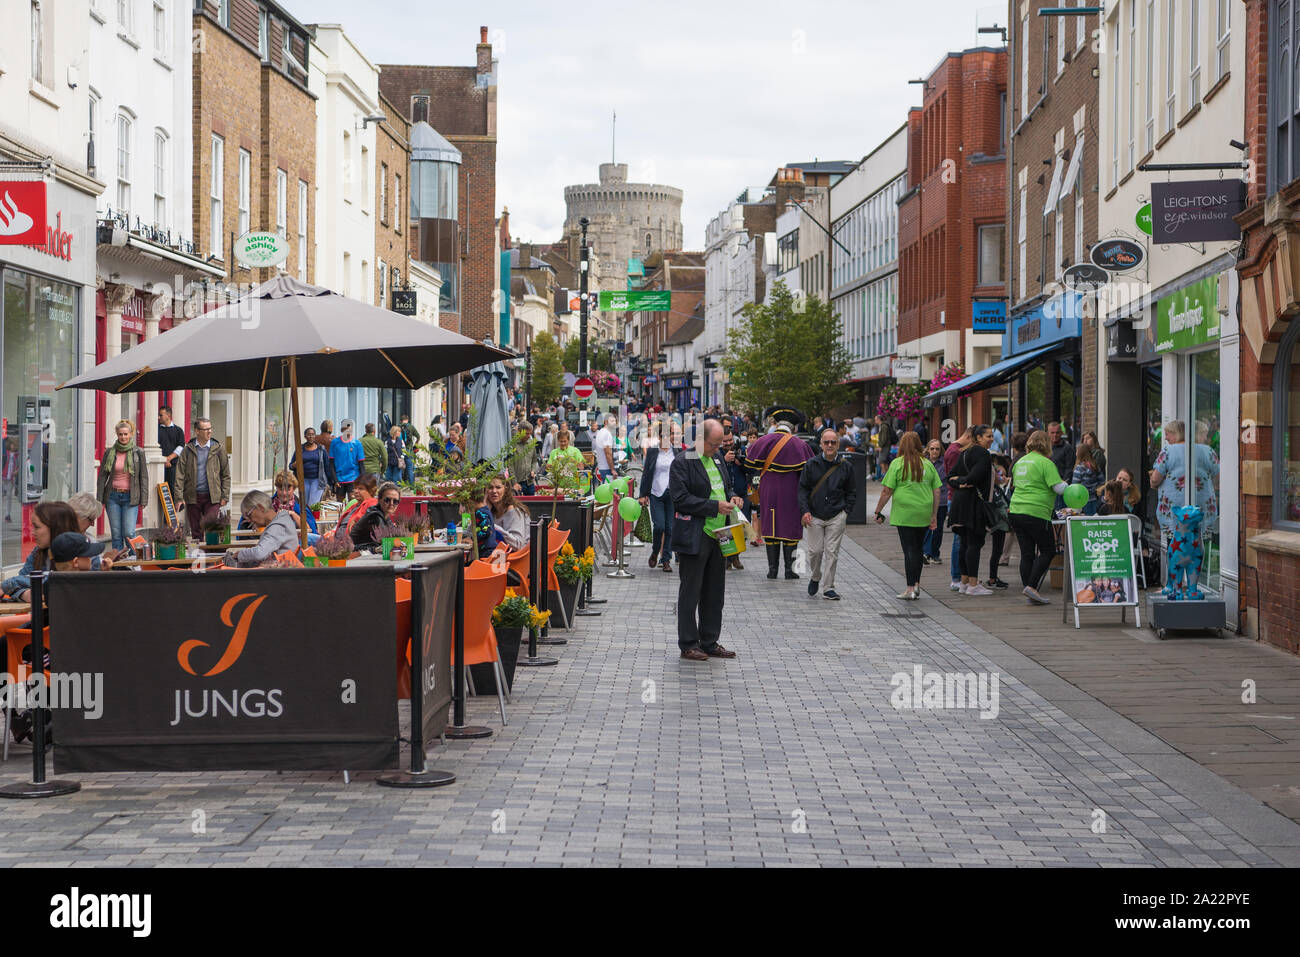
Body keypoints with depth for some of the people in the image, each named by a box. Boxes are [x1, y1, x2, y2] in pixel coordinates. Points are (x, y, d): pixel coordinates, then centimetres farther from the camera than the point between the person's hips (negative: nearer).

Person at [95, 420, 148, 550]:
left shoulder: (138, 452, 1)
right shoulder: (109, 452, 4)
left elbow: (144, 477, 4)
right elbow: (102, 476, 7)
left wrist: (144, 500, -2)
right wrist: (100, 500, 2)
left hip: (130, 498, -2)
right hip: (113, 496, 2)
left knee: (129, 533, -9)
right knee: (116, 534, 4)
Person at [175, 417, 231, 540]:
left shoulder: (218, 448, 4)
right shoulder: (187, 450, 4)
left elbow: (225, 474, 7)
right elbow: (180, 476, 3)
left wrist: (225, 496, 0)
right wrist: (180, 498, -5)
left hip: (212, 497, -1)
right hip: (192, 497, 1)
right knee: (195, 532, 7)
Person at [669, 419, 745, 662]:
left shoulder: (717, 459, 13)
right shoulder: (682, 463, -11)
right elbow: (681, 498, -18)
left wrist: (732, 497, 4)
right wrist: (715, 507, -20)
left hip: (717, 537, 8)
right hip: (694, 538, -8)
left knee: (714, 593, 12)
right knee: (690, 593, 1)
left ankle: (709, 643, 21)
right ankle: (688, 645, 8)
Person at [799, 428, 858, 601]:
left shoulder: (846, 466, 4)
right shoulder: (811, 465, 3)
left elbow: (851, 492, 10)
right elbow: (802, 489, 5)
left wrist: (846, 511, 0)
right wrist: (805, 511, -6)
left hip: (837, 517, 0)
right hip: (815, 516, 0)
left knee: (832, 551, -2)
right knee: (815, 550, -1)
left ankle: (829, 588, 5)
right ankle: (814, 578, 27)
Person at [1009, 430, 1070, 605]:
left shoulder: (1019, 462, 16)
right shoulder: (1045, 463, -8)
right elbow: (1058, 487, -12)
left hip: (1016, 511, 7)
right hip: (1037, 513, -7)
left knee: (1026, 553, 8)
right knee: (1048, 551, 4)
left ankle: (1029, 596, 7)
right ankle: (1031, 586, -8)